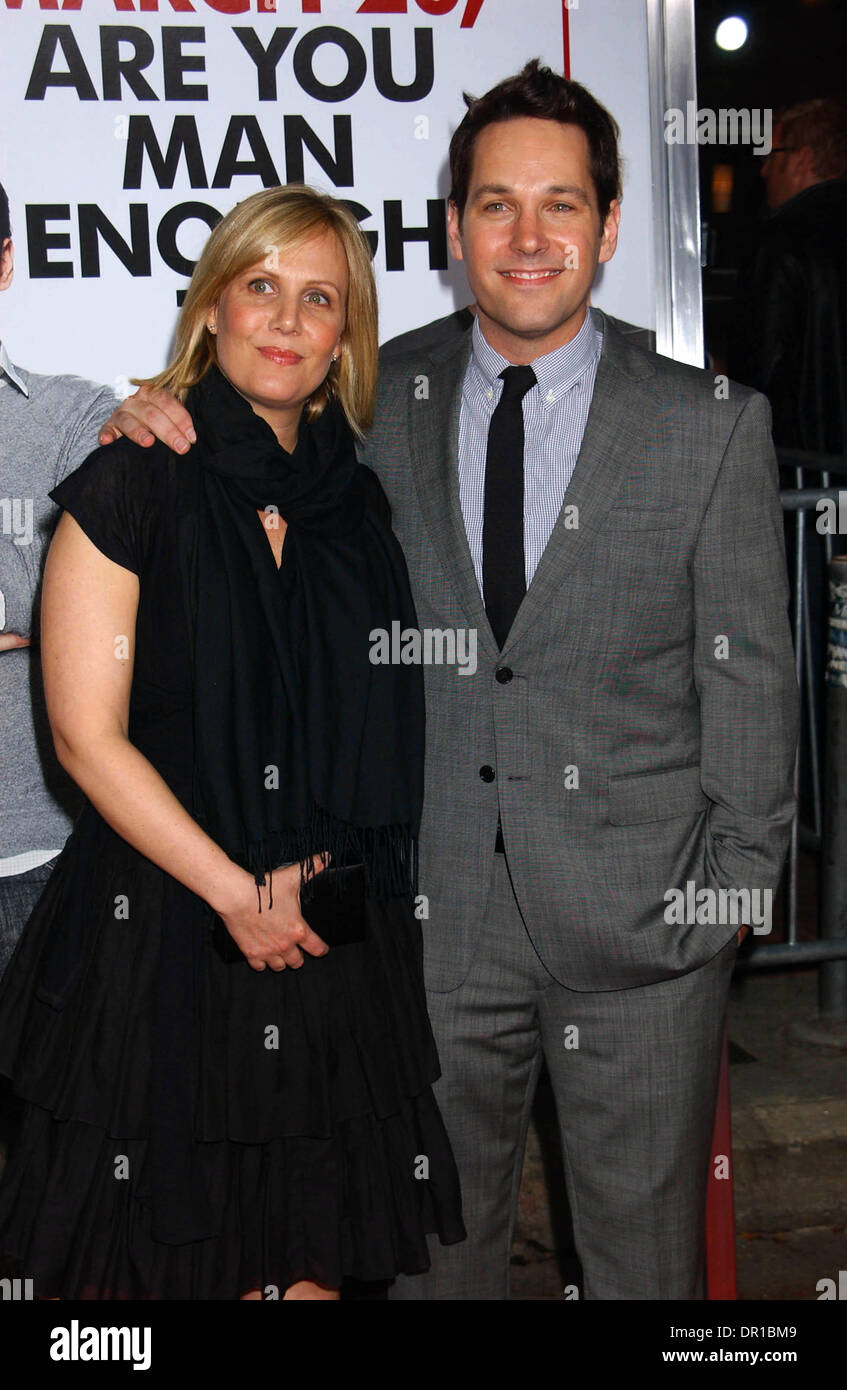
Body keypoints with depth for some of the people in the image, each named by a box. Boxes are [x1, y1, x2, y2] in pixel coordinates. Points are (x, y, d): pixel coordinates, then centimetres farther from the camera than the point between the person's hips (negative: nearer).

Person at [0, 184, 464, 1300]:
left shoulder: (361, 504, 10)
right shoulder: (132, 486, -4)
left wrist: (312, 875, -1)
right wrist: (236, 893, -10)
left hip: (335, 946, 4)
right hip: (157, 942, -4)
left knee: (309, 1260, 8)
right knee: (133, 1263, 5)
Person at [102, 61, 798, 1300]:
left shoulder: (713, 425, -2)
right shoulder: (385, 409, 5)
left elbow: (749, 675, -1)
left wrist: (735, 887, -4)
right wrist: (169, 429, 1)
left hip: (640, 915, -2)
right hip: (441, 913, 2)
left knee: (644, 1256, 14)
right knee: (433, 1244, 16)